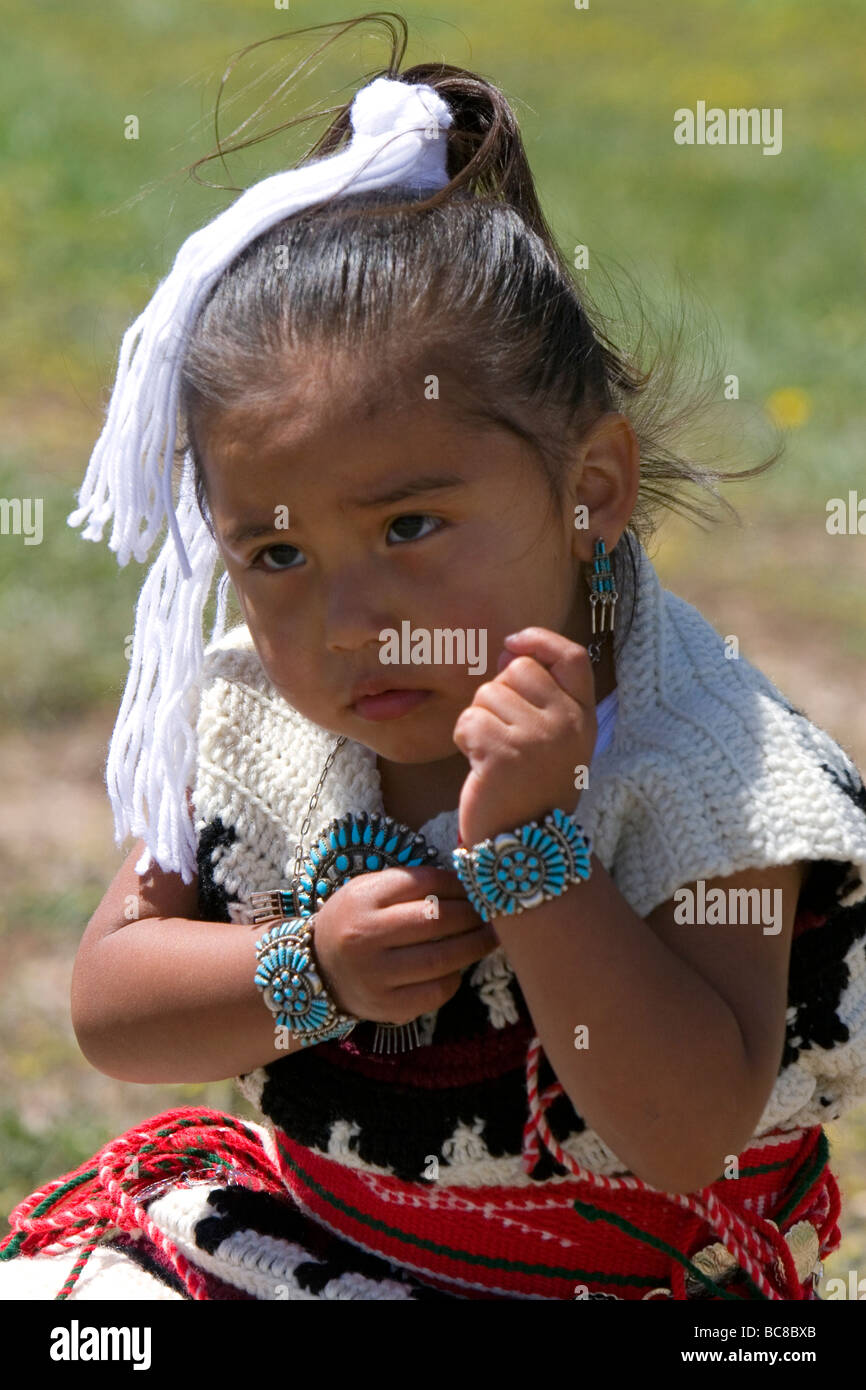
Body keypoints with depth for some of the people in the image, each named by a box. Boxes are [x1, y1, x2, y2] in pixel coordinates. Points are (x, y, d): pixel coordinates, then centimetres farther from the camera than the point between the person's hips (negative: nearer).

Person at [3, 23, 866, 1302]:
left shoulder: (695, 770, -19)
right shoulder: (255, 723, -4)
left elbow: (685, 1138, -26)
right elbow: (107, 1006, 0)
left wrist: (529, 839, -32)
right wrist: (308, 974, -19)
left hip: (597, 1279, -5)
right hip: (297, 1231, 5)